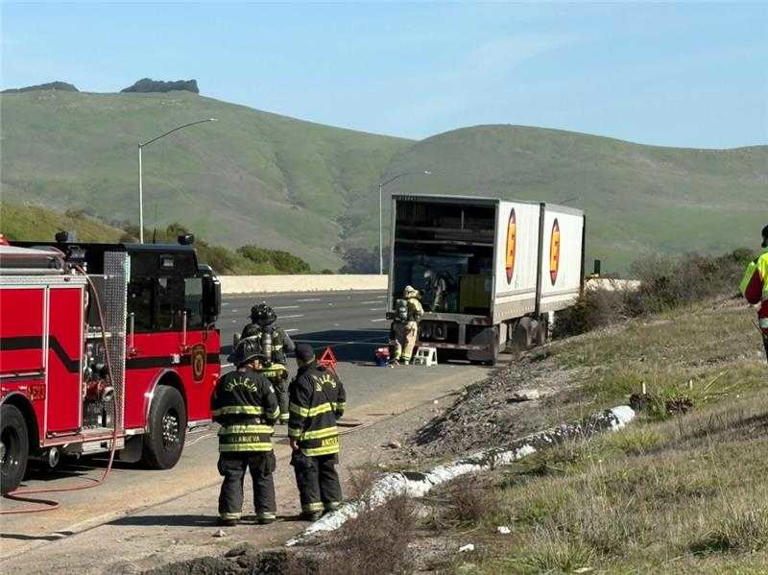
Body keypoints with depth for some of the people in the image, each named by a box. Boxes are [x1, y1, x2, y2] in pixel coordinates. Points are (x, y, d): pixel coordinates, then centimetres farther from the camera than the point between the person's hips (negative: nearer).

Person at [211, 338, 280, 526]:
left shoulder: (224, 381, 4)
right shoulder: (261, 381, -5)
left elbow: (216, 411, 8)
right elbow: (273, 411, -3)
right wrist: (269, 423, 17)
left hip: (230, 437, 2)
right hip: (259, 438, -2)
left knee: (233, 476, 7)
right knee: (263, 477, 9)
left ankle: (230, 513, 3)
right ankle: (265, 513, 9)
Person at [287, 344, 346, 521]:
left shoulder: (303, 382, -19)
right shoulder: (330, 375, 5)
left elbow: (298, 413, -19)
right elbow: (341, 402, 15)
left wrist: (293, 435, -14)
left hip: (310, 437, -7)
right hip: (330, 434, 7)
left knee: (307, 472, 2)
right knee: (328, 470, 16)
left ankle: (313, 508, 0)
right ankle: (333, 503, 19)